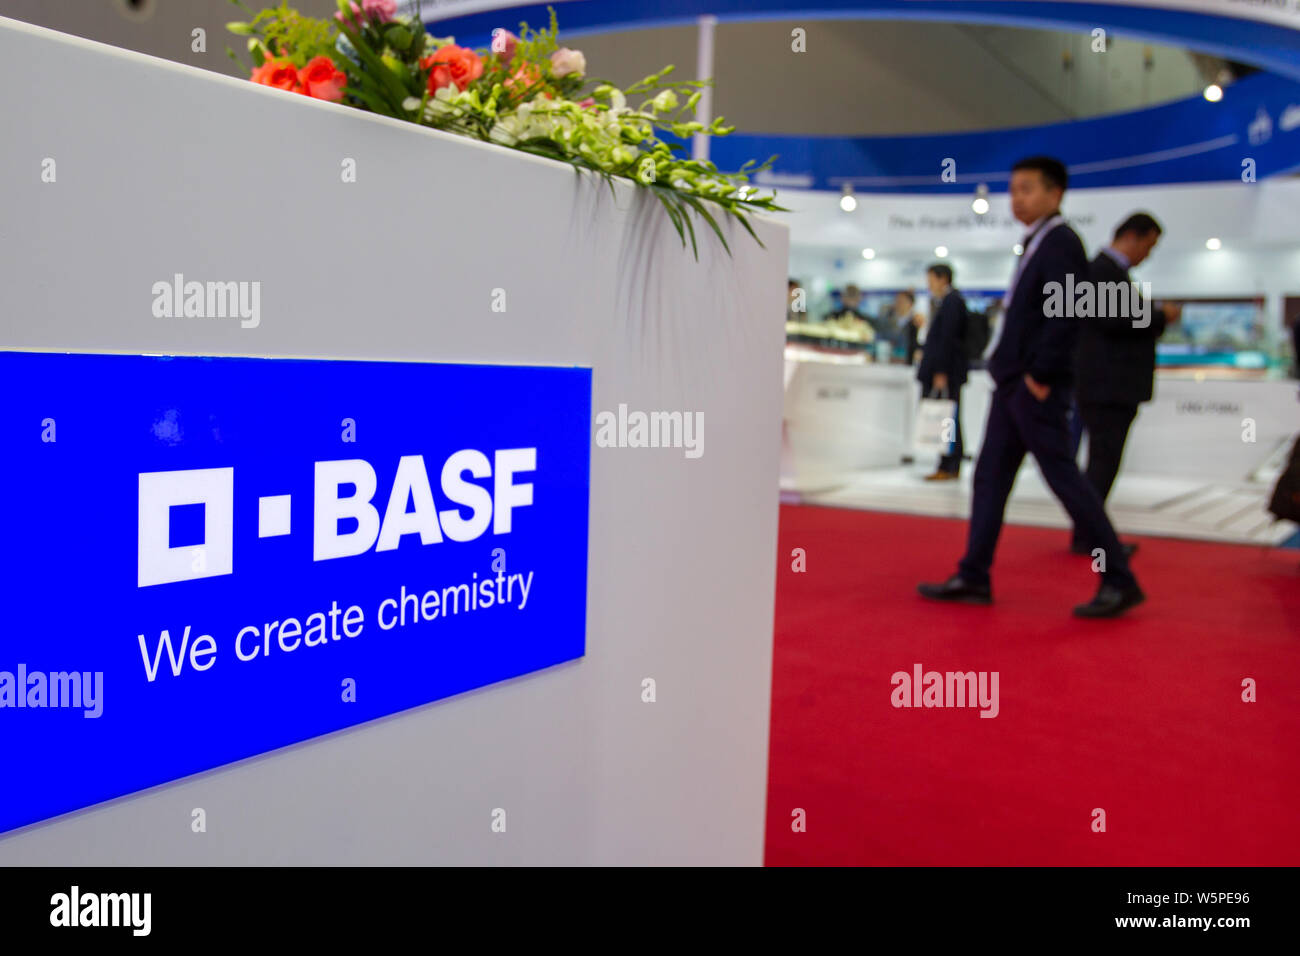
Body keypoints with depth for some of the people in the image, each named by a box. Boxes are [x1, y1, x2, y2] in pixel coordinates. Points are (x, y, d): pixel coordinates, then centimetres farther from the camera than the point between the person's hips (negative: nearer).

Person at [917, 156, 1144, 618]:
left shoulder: (1060, 243, -11)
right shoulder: (1037, 245, 17)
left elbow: (1064, 313, -21)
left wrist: (1040, 375, -20)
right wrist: (1013, 374, 13)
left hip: (1035, 386, -10)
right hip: (1012, 382, 10)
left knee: (1062, 476, -7)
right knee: (990, 475, 10)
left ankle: (1119, 581, 1)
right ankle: (973, 577, 15)